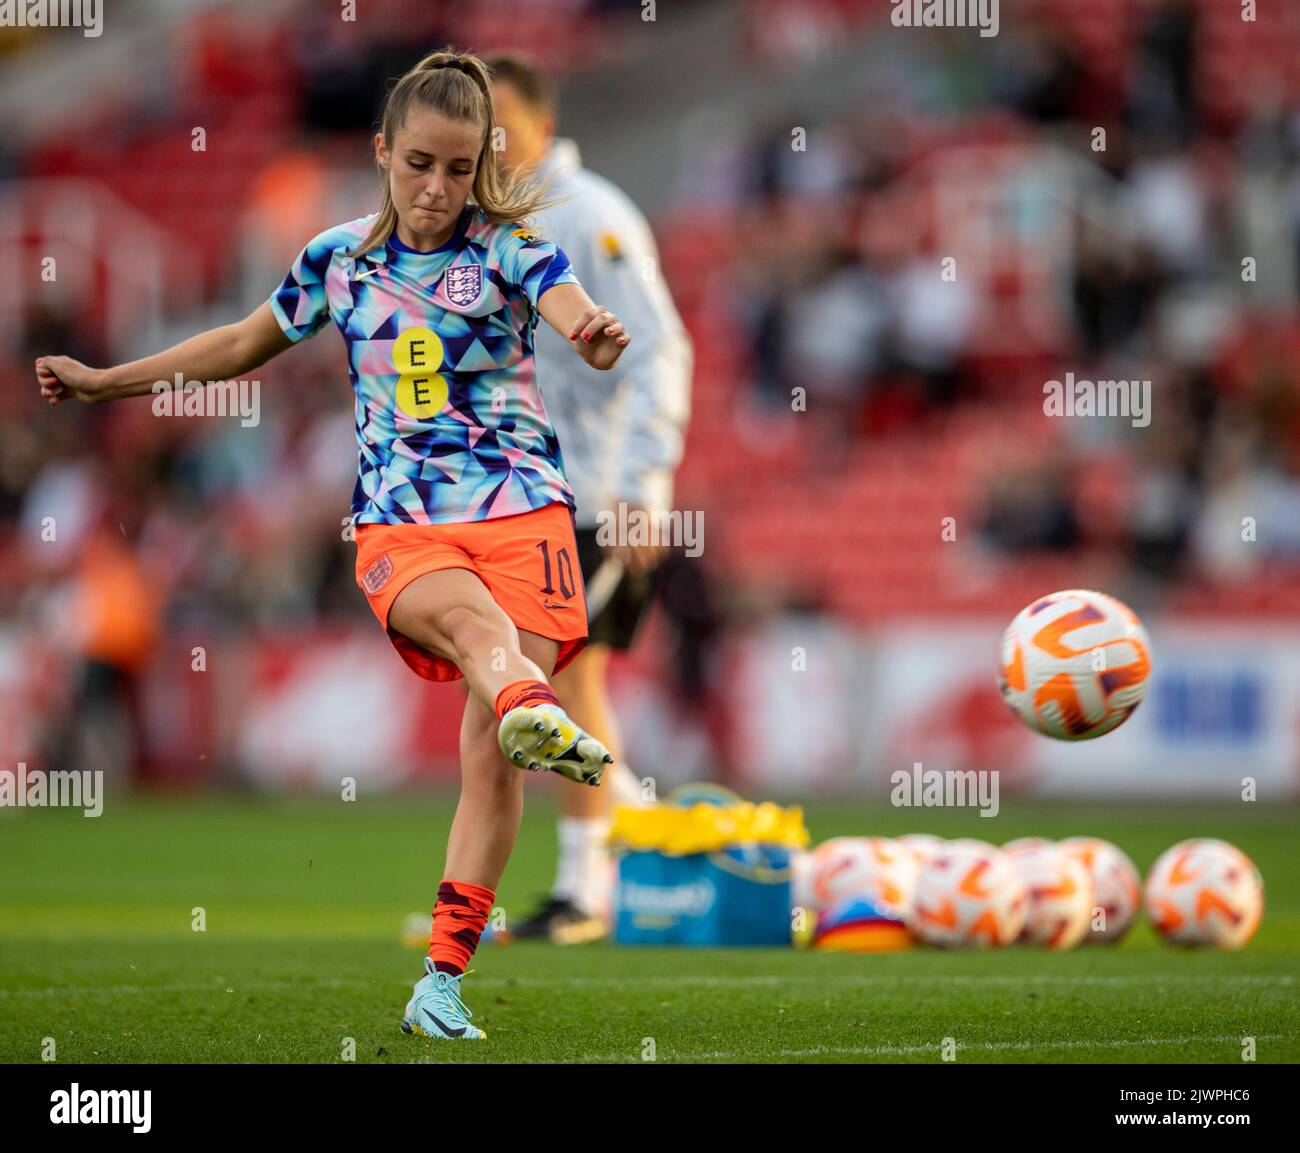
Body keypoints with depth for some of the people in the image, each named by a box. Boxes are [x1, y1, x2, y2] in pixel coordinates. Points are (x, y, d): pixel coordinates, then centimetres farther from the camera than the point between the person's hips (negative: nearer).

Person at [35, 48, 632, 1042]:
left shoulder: (509, 249, 1)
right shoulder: (339, 260, 11)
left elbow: (574, 316, -21)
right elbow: (246, 344, 27)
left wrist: (599, 333, -46)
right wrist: (105, 381, 30)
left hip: (520, 510, -1)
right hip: (400, 526, 1)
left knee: (490, 755, -13)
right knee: (471, 616, -35)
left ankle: (443, 979, -9)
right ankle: (531, 707, -71)